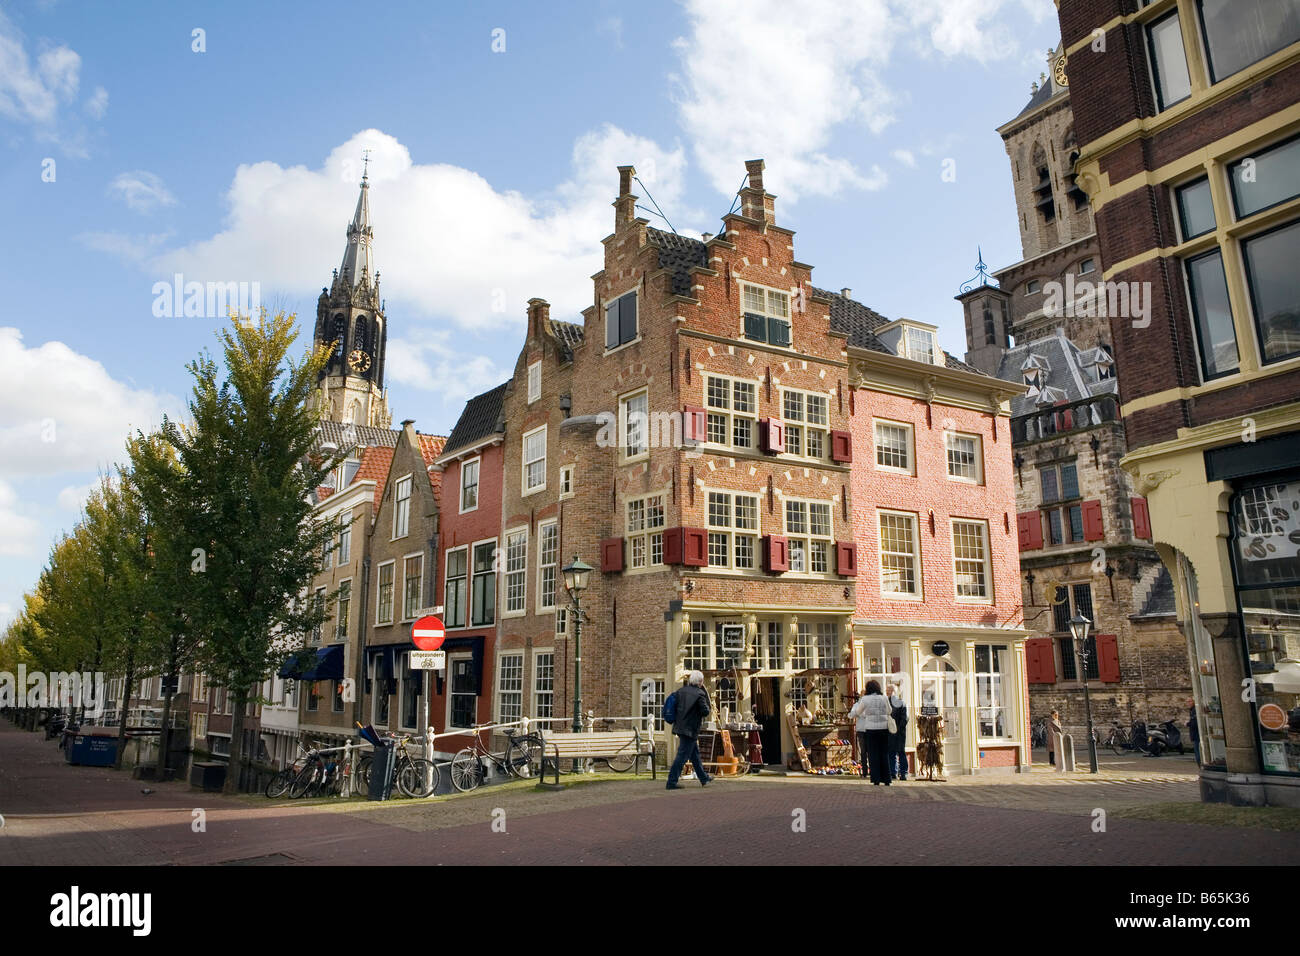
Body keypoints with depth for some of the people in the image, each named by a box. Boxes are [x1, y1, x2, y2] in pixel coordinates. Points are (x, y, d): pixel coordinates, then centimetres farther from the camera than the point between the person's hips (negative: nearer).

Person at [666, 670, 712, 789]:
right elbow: (705, 712, -13)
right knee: (682, 755, -4)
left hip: (679, 726, 8)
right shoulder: (699, 694, -14)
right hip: (690, 729, -8)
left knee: (695, 754, 20)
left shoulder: (680, 690, 6)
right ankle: (671, 782, -3)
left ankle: (704, 779, 32)